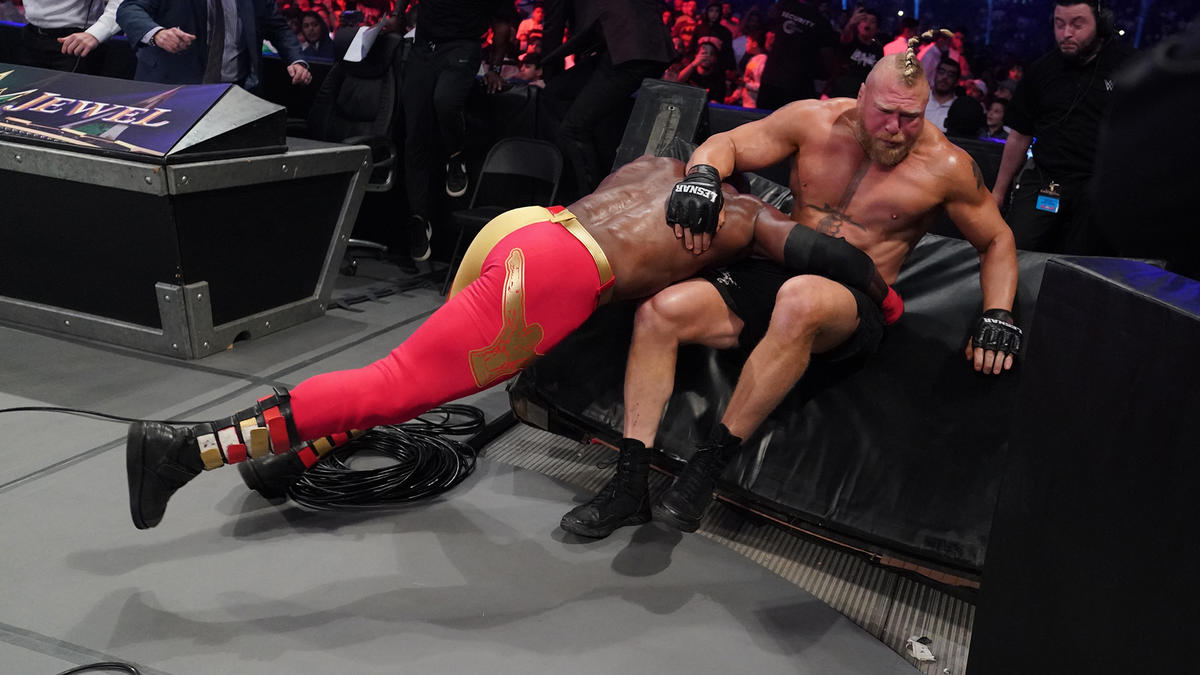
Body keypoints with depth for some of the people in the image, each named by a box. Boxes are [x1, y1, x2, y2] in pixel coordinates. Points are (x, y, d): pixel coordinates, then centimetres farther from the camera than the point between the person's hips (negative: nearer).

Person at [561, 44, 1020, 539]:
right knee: (658, 311, -20)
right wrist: (702, 175, -17)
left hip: (853, 309, -3)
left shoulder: (945, 165, -2)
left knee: (799, 298, -42)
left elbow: (997, 242, 9)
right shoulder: (816, 121, 2)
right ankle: (629, 487, -16)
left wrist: (997, 317, -7)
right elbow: (725, 143, 6)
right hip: (770, 275, 4)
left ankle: (709, 464, -29)